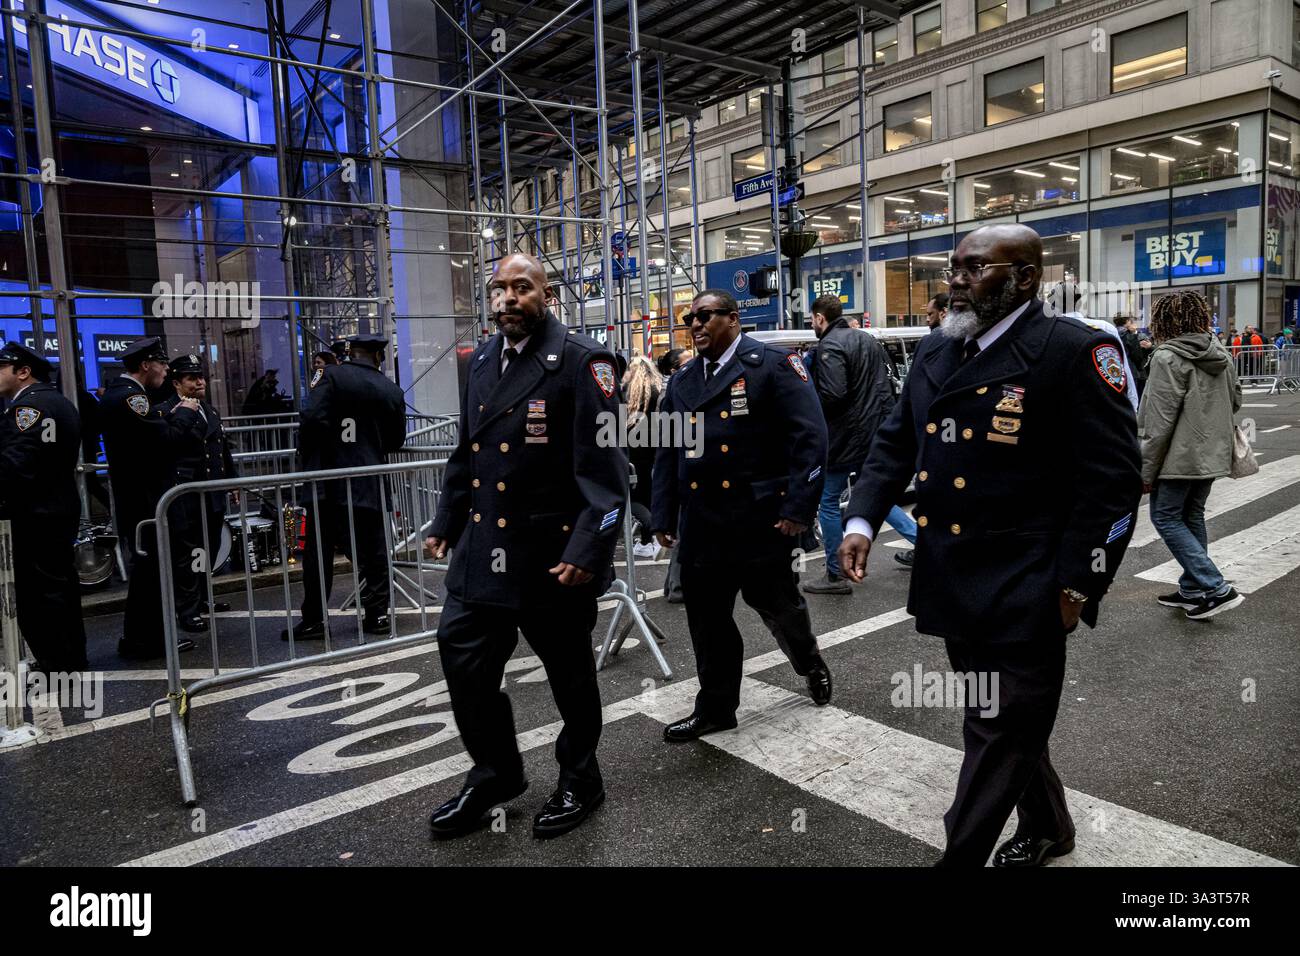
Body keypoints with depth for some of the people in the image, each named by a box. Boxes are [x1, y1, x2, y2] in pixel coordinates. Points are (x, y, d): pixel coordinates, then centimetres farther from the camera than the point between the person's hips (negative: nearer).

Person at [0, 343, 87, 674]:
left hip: (37, 516, -11)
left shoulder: (30, 405, -16)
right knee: (59, 589, 17)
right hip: (59, 508, 11)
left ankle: (57, 668, 1)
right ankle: (72, 661, 28)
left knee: (37, 598, -5)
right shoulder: (58, 401, 16)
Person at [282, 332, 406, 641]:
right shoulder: (392, 390, 4)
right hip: (371, 485, 2)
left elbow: (312, 419, -15)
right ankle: (377, 614, 13)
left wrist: (306, 456, 0)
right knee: (373, 552, 10)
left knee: (318, 552, 6)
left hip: (328, 480, -2)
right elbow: (396, 441, 10)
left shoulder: (332, 376, -5)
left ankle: (314, 619, 11)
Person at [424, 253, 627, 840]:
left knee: (569, 674, 11)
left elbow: (604, 467, -16)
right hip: (482, 549, 6)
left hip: (553, 553, -6)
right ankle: (494, 774, 32)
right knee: (463, 657, 9)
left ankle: (579, 782, 34)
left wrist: (588, 549, -22)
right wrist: (445, 522, 18)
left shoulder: (580, 360, -11)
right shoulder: (482, 361, 11)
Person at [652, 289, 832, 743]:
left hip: (761, 518, -5)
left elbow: (810, 437, -12)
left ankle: (811, 664, 41)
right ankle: (715, 708, 23)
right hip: (701, 523, 5)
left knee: (776, 603, 11)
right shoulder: (682, 381, 13)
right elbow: (666, 453, 15)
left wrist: (798, 507, -18)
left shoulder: (774, 364, -5)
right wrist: (663, 517, 10)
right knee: (706, 617, 8)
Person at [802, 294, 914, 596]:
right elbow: (886, 384, 16)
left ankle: (835, 576, 8)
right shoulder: (867, 339, 13)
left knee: (828, 502, 3)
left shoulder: (829, 346, -14)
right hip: (878, 431, 9)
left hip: (847, 436, -9)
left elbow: (832, 395, -25)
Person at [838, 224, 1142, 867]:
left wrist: (1077, 582, -15)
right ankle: (1046, 827, 46)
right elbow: (894, 443, 12)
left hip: (1021, 593, -7)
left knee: (998, 731, 3)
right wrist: (862, 519, -1)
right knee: (1008, 719, 23)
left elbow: (1110, 477, -13)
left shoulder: (1074, 351, -12)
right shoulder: (935, 353, 9)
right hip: (953, 584, 7)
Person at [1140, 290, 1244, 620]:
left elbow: (1159, 423, -19)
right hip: (1213, 454, 8)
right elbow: (1235, 401, 19)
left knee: (1166, 518, 2)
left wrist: (1146, 469, -13)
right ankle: (1192, 590, 24)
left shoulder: (1168, 358, -17)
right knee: (1192, 517, 17)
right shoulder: (1221, 355, 7)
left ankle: (1216, 589, -3)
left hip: (1180, 457, -8)